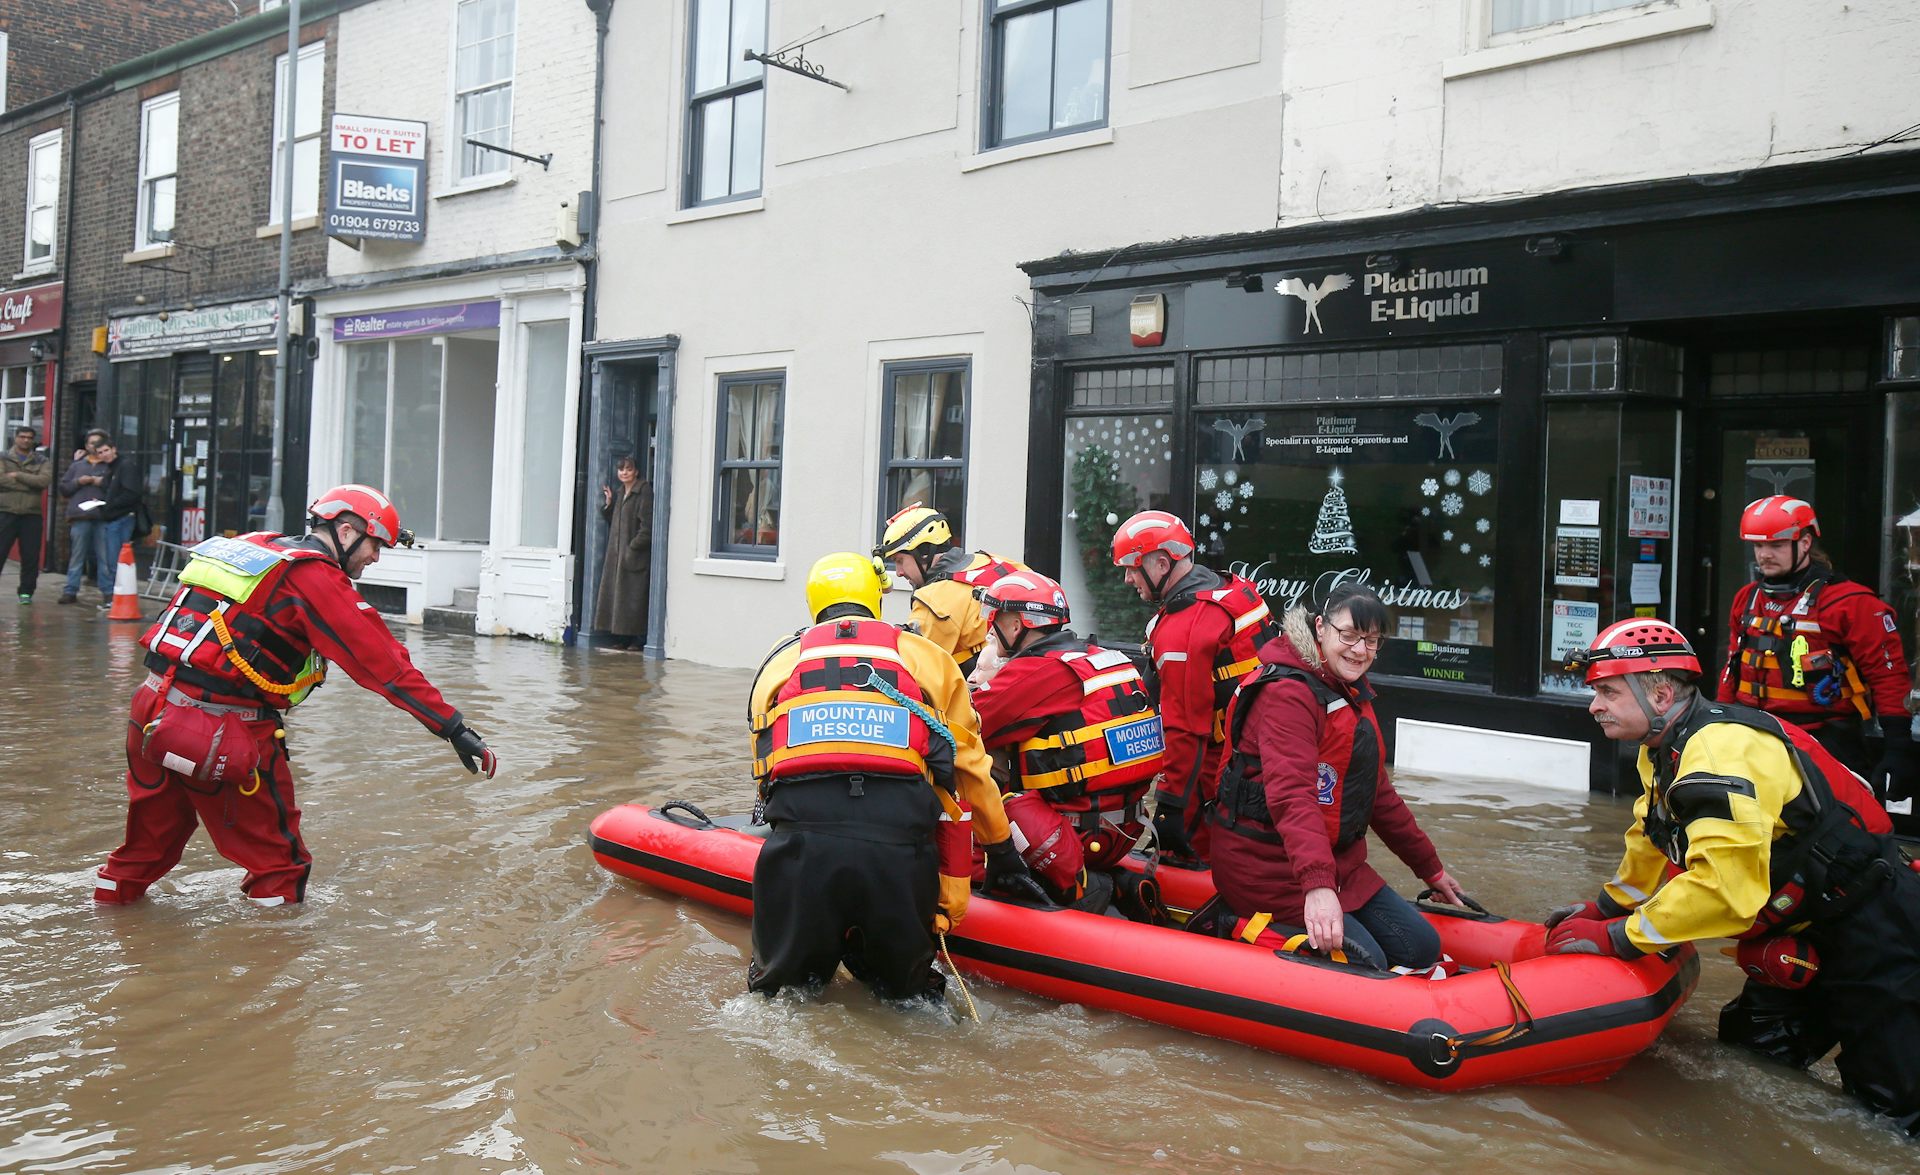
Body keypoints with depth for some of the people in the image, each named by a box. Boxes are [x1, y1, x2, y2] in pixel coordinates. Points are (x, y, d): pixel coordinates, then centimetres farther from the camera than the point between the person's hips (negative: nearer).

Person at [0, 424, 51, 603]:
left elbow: (45, 480, -9)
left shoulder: (42, 461, 11)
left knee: (31, 556, 3)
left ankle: (26, 592, 13)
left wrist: (18, 476, -11)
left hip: (31, 515, 1)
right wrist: (31, 483, -11)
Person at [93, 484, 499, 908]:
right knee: (275, 853, 6)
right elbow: (384, 662, -15)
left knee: (154, 829, 29)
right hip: (222, 732, -8)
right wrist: (453, 728, -16)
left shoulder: (256, 548, 13)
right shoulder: (316, 578, -11)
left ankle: (117, 891, 46)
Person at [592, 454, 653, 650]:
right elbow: (612, 522, 19)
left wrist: (633, 546, -18)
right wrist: (608, 503, 7)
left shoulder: (644, 491, -8)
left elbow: (647, 525, -15)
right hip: (616, 554, 8)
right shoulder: (619, 493, 17)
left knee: (633, 596, -7)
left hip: (636, 556, -8)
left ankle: (636, 638, -3)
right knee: (615, 595, 7)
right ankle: (622, 638, 12)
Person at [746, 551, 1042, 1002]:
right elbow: (970, 767, 25)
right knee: (903, 981, 24)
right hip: (901, 843, 0)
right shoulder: (929, 657, 22)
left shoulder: (777, 661, 25)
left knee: (784, 979, 22)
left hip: (800, 839, 0)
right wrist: (1003, 854, 36)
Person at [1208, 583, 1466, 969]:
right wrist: (1317, 883, -43)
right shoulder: (1288, 693, -19)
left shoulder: (1353, 692, 13)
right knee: (1366, 965, -18)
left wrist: (1430, 867, 24)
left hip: (1339, 861, 10)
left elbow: (1378, 791, 21)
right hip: (1270, 867, -10)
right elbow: (1291, 794, -32)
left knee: (1422, 948, 2)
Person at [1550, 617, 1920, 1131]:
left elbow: (1724, 885, -36)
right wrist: (1604, 909, 12)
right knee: (1750, 1039, 12)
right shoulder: (1665, 751, 4)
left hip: (1868, 928, -10)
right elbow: (1653, 843, 18)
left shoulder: (1721, 748, -30)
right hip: (1807, 925, 10)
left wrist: (1616, 937, -28)